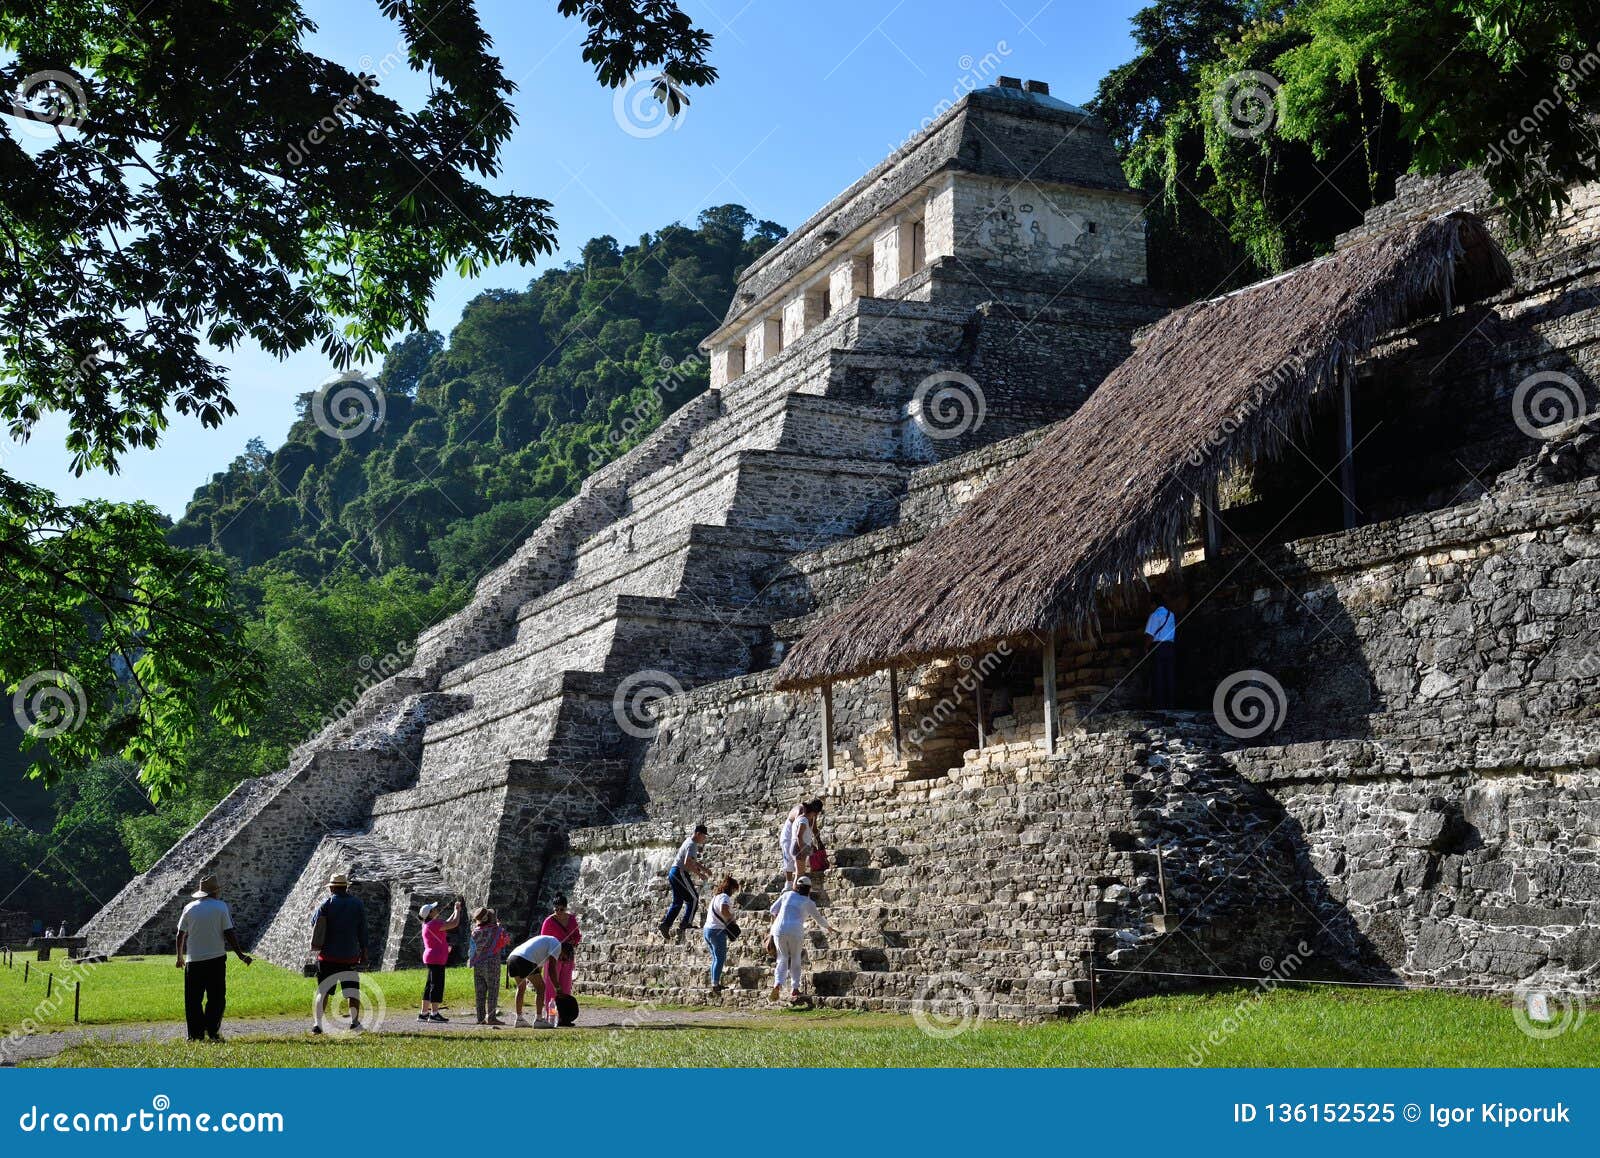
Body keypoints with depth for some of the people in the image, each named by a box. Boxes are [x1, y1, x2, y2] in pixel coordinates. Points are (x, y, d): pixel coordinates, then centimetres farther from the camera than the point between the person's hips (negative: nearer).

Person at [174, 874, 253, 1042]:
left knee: (193, 999, 8)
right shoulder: (221, 907, -3)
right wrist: (240, 954, 0)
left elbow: (180, 935, 8)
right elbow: (229, 933, -6)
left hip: (193, 959, 2)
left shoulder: (189, 908, 4)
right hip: (216, 958, -2)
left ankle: (195, 1034, 6)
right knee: (216, 997, 5)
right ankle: (212, 1032, -2)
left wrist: (180, 957, 22)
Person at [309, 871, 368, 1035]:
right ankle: (354, 1020, 5)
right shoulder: (357, 904, 1)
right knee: (353, 991, 11)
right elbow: (363, 931, 1)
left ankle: (317, 1023, -4)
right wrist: (364, 954, 7)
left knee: (322, 991, 4)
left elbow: (313, 922, 7)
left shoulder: (326, 903, -3)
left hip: (327, 956, 0)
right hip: (350, 956, 0)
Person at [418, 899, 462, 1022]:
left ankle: (423, 1013, 13)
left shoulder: (428, 924, 16)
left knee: (430, 985, 12)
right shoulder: (433, 924, -15)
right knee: (437, 985, -9)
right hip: (436, 959, -10)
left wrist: (455, 911, 26)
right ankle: (434, 1014, -10)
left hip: (431, 958, 10)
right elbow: (454, 924, -15)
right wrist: (457, 911, 1)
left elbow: (447, 923, 28)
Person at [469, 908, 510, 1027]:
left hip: (477, 965, 4)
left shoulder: (475, 931, -1)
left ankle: (481, 1017, 9)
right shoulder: (496, 929, -12)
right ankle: (491, 1017, -5)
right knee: (493, 991, 0)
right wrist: (499, 924, 16)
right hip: (491, 963, -4)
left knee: (480, 992, 8)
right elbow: (507, 940, 5)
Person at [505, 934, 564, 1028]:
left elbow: (539, 967, 37)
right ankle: (539, 1019, 2)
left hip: (511, 957, 9)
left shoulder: (545, 941, 36)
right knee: (540, 987, 4)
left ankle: (519, 1019, 28)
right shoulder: (557, 945, 11)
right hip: (525, 960, -9)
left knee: (521, 987, 26)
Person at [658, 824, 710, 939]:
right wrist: (699, 873, -18)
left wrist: (704, 868, 24)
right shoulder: (691, 845, -13)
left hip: (673, 872, 10)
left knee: (678, 901, 12)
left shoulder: (690, 842, 19)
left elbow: (693, 861, 31)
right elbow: (687, 863, -25)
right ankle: (687, 923, -7)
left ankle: (665, 924, 6)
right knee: (693, 897, -5)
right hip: (680, 872, -10)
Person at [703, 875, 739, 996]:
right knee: (720, 959, -5)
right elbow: (724, 910, -31)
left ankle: (715, 984, 19)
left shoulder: (716, 897, 18)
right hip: (717, 931, -9)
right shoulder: (725, 897, -11)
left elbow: (707, 909, 33)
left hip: (707, 929, 9)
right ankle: (715, 986, -9)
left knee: (716, 958, 17)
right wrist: (731, 918, -13)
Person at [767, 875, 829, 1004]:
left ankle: (778, 984, -10)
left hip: (779, 929, 2)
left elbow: (773, 910, 18)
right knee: (795, 959, 16)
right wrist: (826, 927, 42)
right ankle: (794, 988, 10)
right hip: (795, 931, -2)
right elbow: (819, 920, 21)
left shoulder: (788, 894, 13)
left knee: (783, 958, 11)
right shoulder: (809, 903, 9)